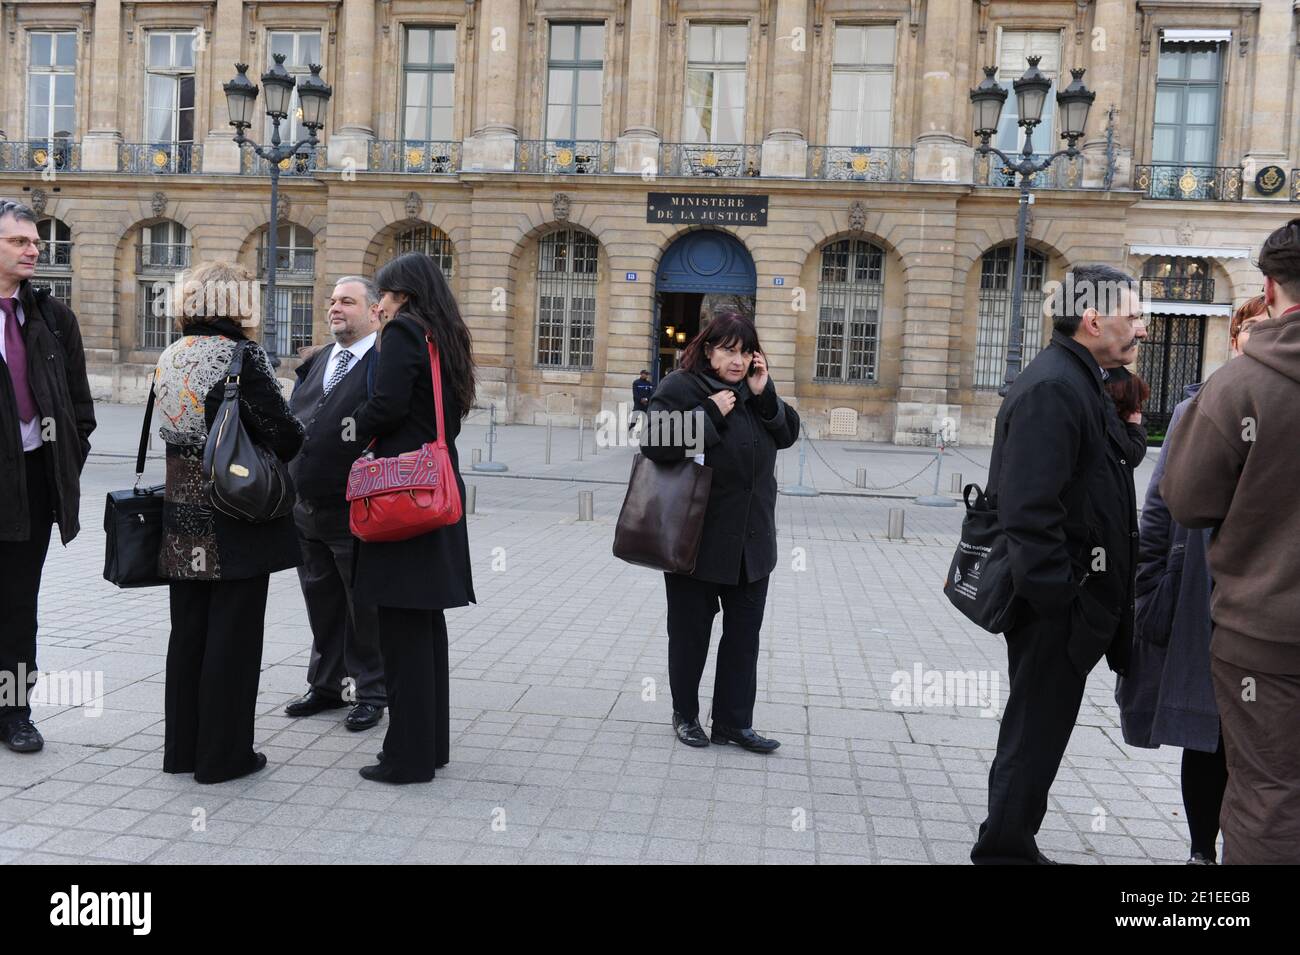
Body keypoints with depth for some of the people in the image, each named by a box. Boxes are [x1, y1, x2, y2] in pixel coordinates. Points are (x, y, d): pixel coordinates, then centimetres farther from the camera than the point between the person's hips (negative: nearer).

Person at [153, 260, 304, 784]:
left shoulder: (170, 357, 8)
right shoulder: (243, 356, -15)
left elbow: (175, 428, 15)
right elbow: (285, 436, -18)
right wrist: (295, 436, 3)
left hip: (182, 516, 7)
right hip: (237, 521, -7)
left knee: (187, 631, 15)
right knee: (232, 635, 3)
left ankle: (182, 746, 26)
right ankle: (223, 753, 12)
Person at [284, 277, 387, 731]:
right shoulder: (315, 364, 14)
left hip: (356, 514, -7)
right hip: (307, 508, 7)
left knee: (364, 608, 6)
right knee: (321, 603, 18)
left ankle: (370, 693, 20)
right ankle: (327, 684, 33)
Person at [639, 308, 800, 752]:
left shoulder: (753, 388, 9)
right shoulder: (680, 386, -9)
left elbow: (789, 433, 6)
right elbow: (655, 441, -21)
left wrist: (764, 395, -7)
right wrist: (711, 413, -22)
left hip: (751, 540, 6)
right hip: (697, 538, -5)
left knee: (744, 632, 10)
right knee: (690, 631, 9)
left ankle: (733, 721, 21)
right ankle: (685, 714, 27)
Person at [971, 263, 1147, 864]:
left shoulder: (1078, 382, 16)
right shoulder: (1052, 387, -18)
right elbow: (1029, 510, -25)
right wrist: (1058, 599, -23)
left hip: (1070, 601, 11)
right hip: (1058, 606, -11)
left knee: (1036, 732, 20)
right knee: (1036, 735, 1)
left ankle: (1010, 843, 34)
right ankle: (1005, 850, 16)